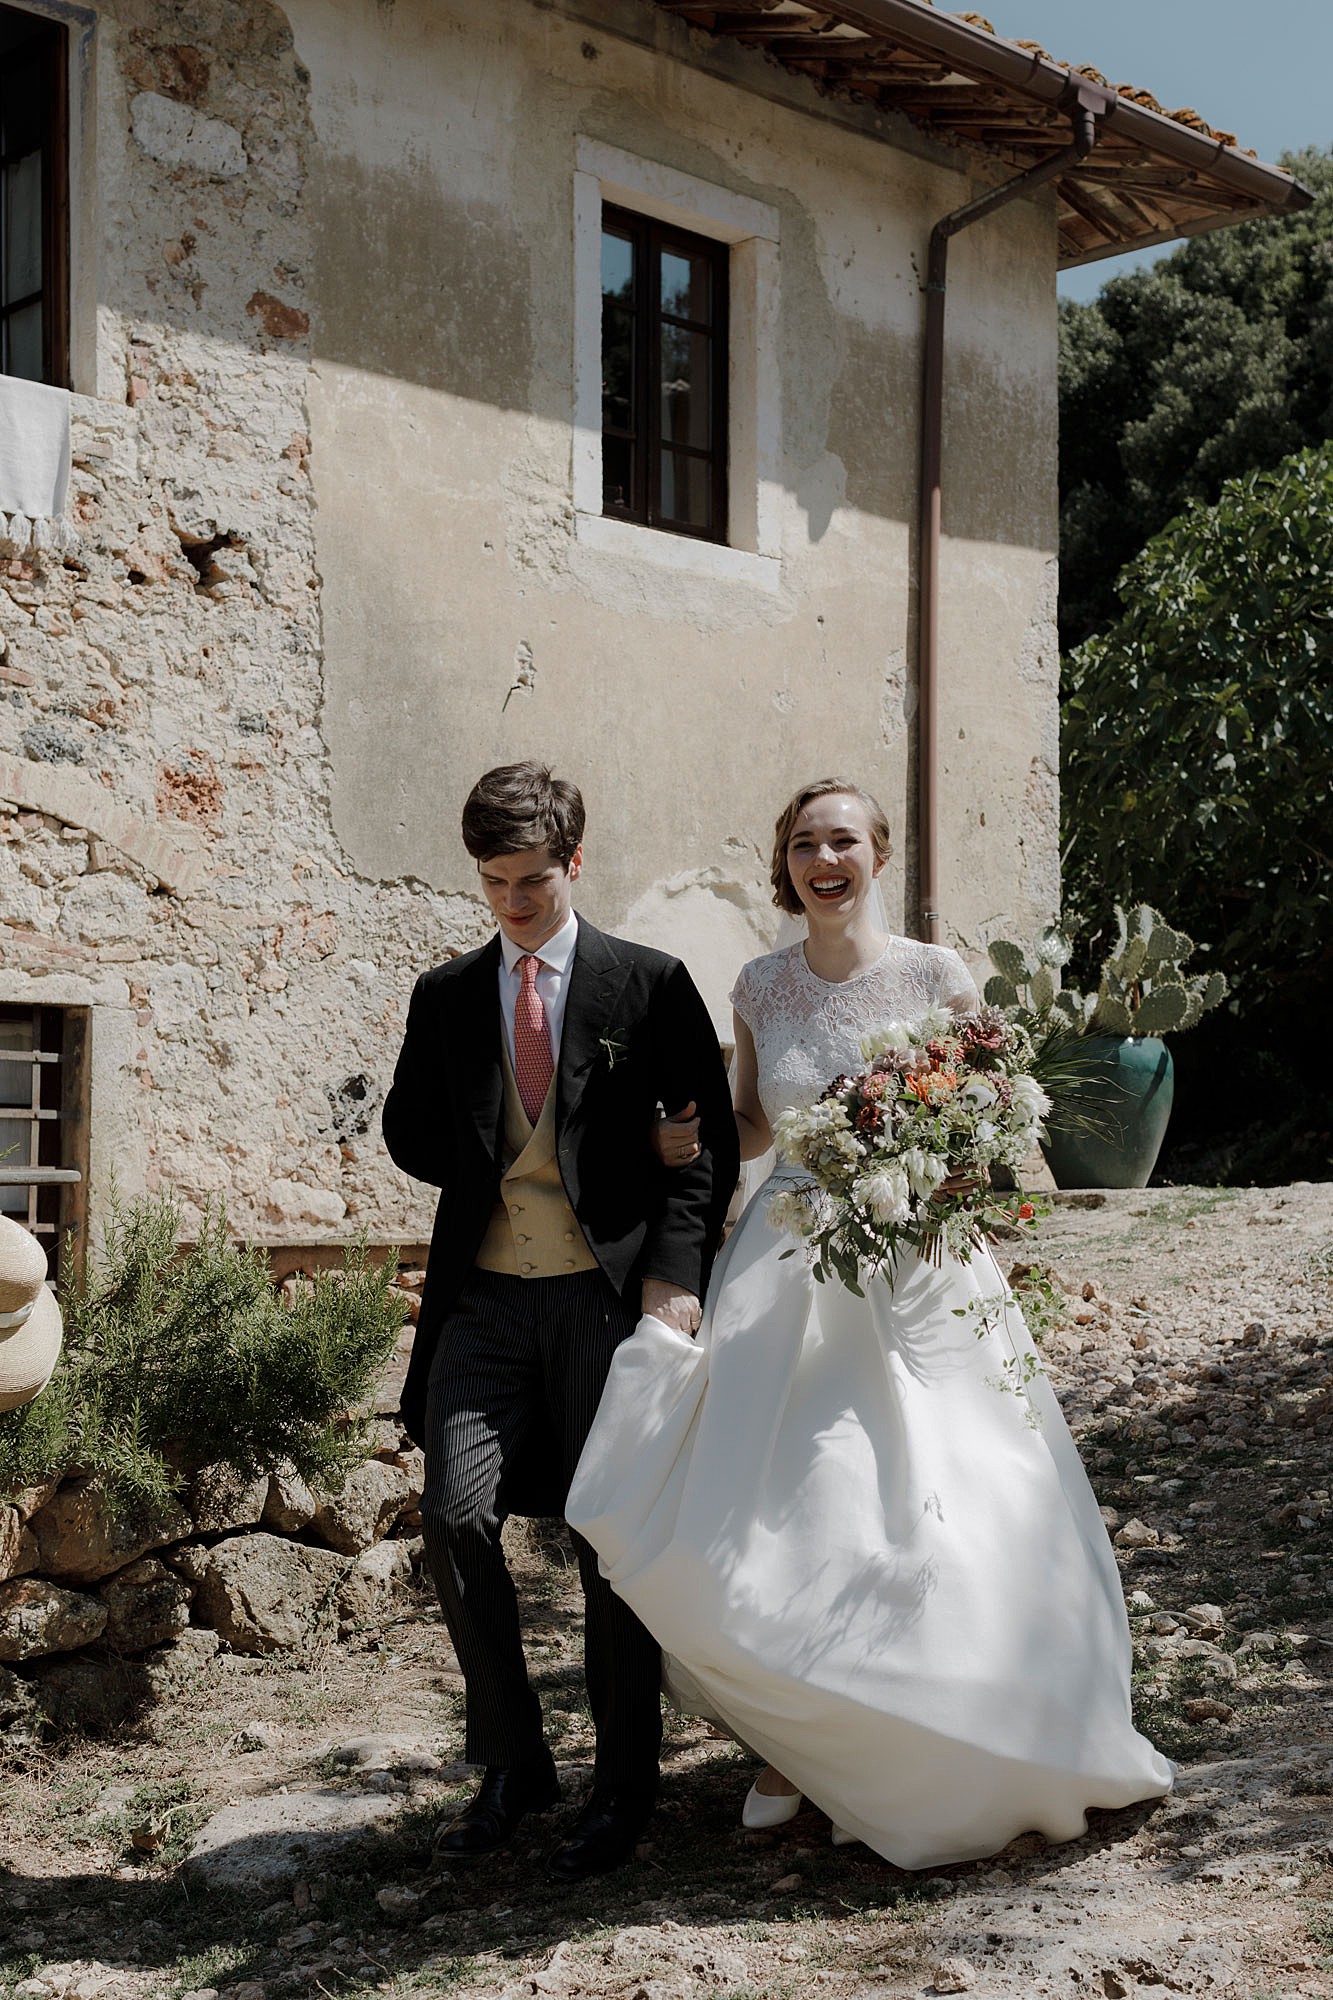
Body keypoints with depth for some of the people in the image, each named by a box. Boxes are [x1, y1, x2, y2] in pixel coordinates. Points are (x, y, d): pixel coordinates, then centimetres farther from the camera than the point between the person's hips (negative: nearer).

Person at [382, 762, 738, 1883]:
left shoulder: (651, 985, 2)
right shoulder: (447, 996, 12)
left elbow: (709, 1141, -1)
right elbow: (409, 1133, 21)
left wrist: (676, 1271, -13)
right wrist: (490, 1174, 5)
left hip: (610, 1289, -2)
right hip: (485, 1295, 3)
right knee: (457, 1517, -11)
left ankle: (623, 1790, 19)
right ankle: (513, 1764, 9)